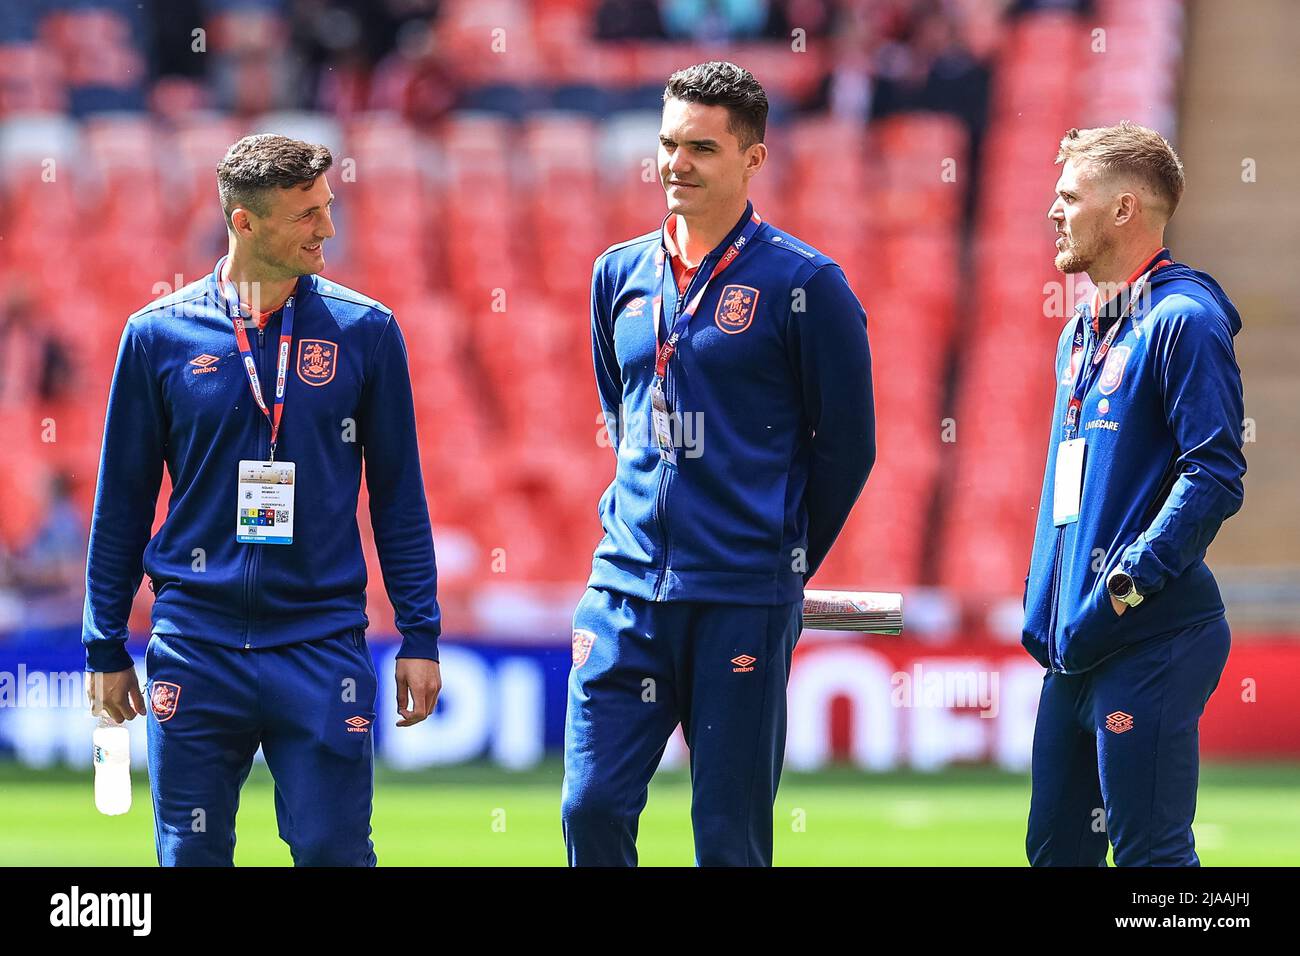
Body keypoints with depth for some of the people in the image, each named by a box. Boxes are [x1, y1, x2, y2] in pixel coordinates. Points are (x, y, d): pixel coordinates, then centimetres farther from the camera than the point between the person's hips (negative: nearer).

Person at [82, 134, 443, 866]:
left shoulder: (366, 332, 2)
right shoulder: (158, 336, 1)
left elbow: (399, 496, 8)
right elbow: (122, 502, 9)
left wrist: (421, 637, 4)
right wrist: (106, 647, 8)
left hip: (322, 639, 0)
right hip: (196, 646, 0)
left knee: (334, 850, -3)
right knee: (190, 856, 3)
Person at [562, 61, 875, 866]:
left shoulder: (803, 284, -5)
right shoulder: (622, 274, 10)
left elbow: (847, 445, 1)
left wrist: (781, 559, 7)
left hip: (744, 605, -4)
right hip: (626, 590, 4)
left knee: (730, 836, 0)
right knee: (592, 807, -2)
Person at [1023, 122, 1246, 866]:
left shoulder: (1183, 320, -10)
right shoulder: (1084, 333, 18)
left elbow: (1215, 476, -18)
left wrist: (1121, 590, -20)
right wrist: (1044, 609, 15)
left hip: (1151, 644, -9)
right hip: (1076, 641, 9)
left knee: (1150, 852, -8)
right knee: (1056, 847, 12)